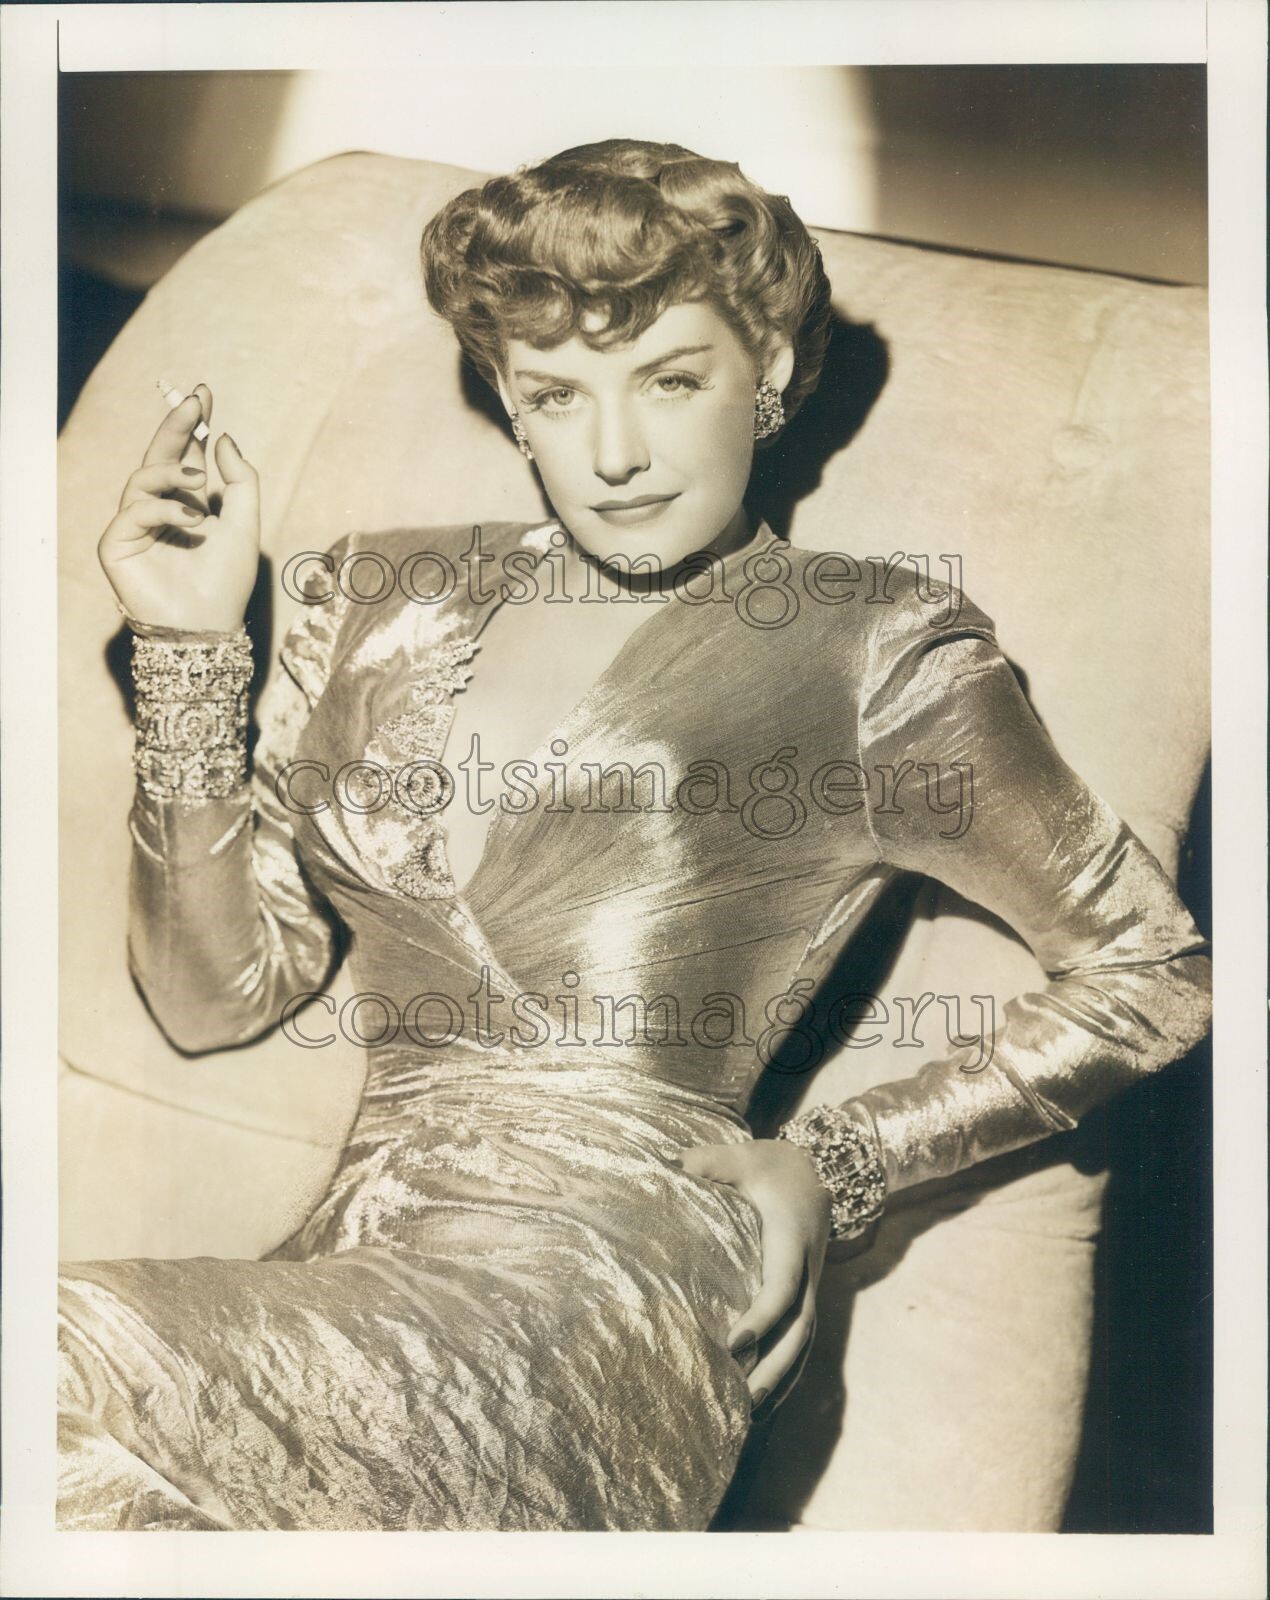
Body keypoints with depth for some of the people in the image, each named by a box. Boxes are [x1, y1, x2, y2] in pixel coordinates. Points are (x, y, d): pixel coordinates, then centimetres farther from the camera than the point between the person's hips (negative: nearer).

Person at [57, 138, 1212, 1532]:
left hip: (612, 1275, -3)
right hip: (353, 1277, 4)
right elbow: (214, 995, 13)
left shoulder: (874, 663, 2)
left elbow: (1155, 970, 11)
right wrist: (190, 644, 4)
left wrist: (830, 1168, 1)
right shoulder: (384, 604, 13)